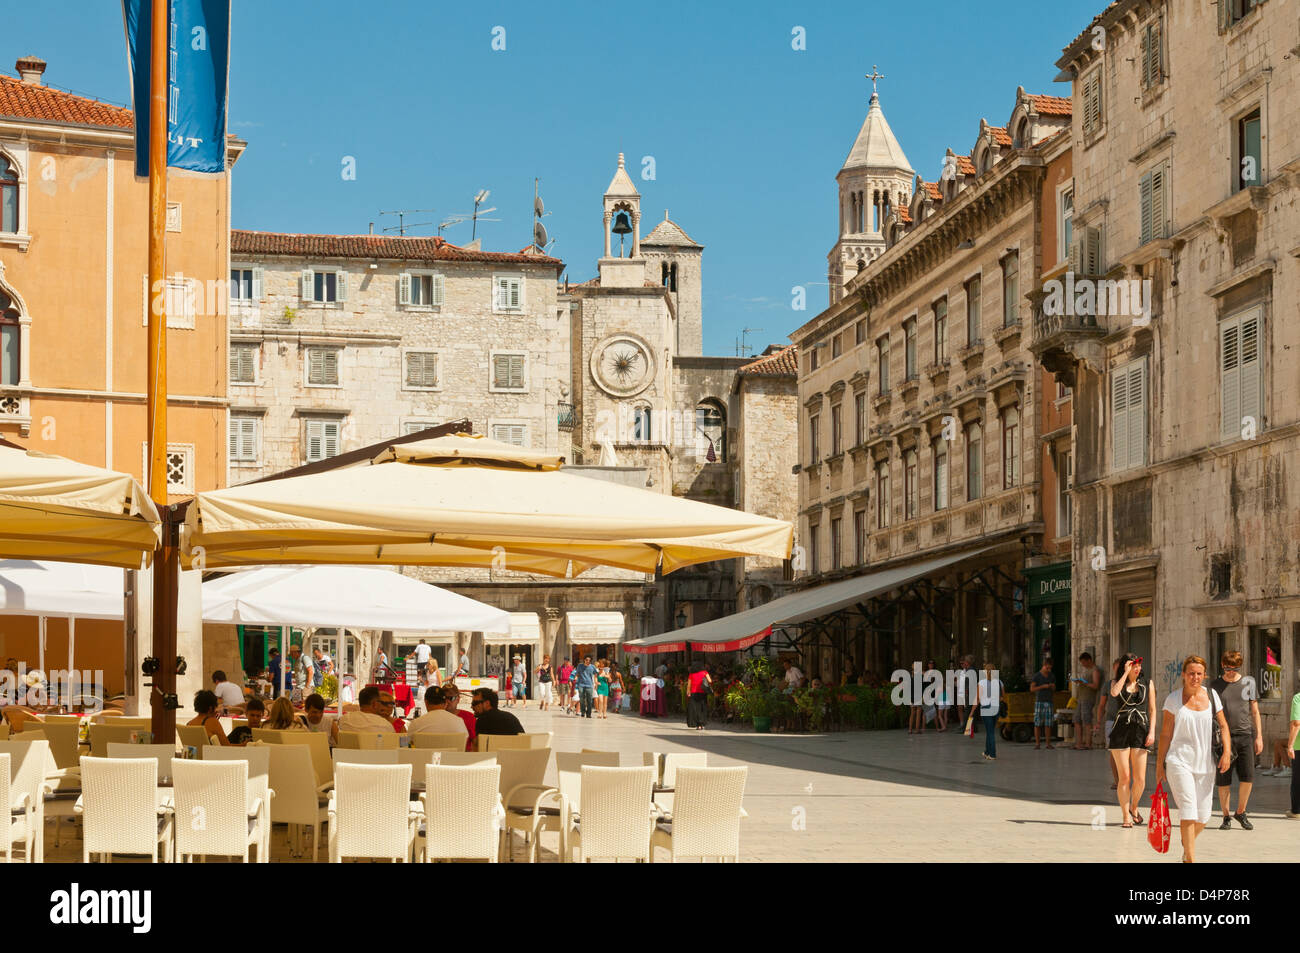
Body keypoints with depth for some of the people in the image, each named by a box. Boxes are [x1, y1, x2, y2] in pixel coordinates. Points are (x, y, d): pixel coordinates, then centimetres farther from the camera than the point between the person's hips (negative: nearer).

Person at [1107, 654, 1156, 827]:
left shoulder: (1147, 683, 10)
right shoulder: (1117, 682, 8)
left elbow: (1152, 709, 10)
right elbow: (1114, 692, -16)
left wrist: (1152, 732, -1)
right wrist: (1126, 672, -11)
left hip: (1140, 732, 1)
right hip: (1120, 732, -1)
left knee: (1140, 779, -2)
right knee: (1124, 777, -3)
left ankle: (1133, 808, 25)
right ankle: (1126, 816, 7)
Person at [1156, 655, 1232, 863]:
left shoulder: (1211, 695, 7)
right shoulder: (1173, 698, -1)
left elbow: (1223, 726, 9)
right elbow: (1165, 733, 2)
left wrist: (1227, 752, -6)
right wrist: (1159, 764, 1)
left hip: (1205, 763, 3)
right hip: (1179, 762, -3)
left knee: (1203, 817, 6)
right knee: (1188, 811, -15)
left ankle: (1187, 843, 36)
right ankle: (1190, 859, -11)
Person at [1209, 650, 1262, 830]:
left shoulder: (1248, 682, 8)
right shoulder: (1215, 685, 7)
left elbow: (1255, 711, 12)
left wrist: (1259, 736, 6)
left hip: (1245, 735, 0)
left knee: (1248, 776, -8)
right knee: (1223, 780, -2)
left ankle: (1241, 812, 10)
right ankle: (1226, 816, 9)